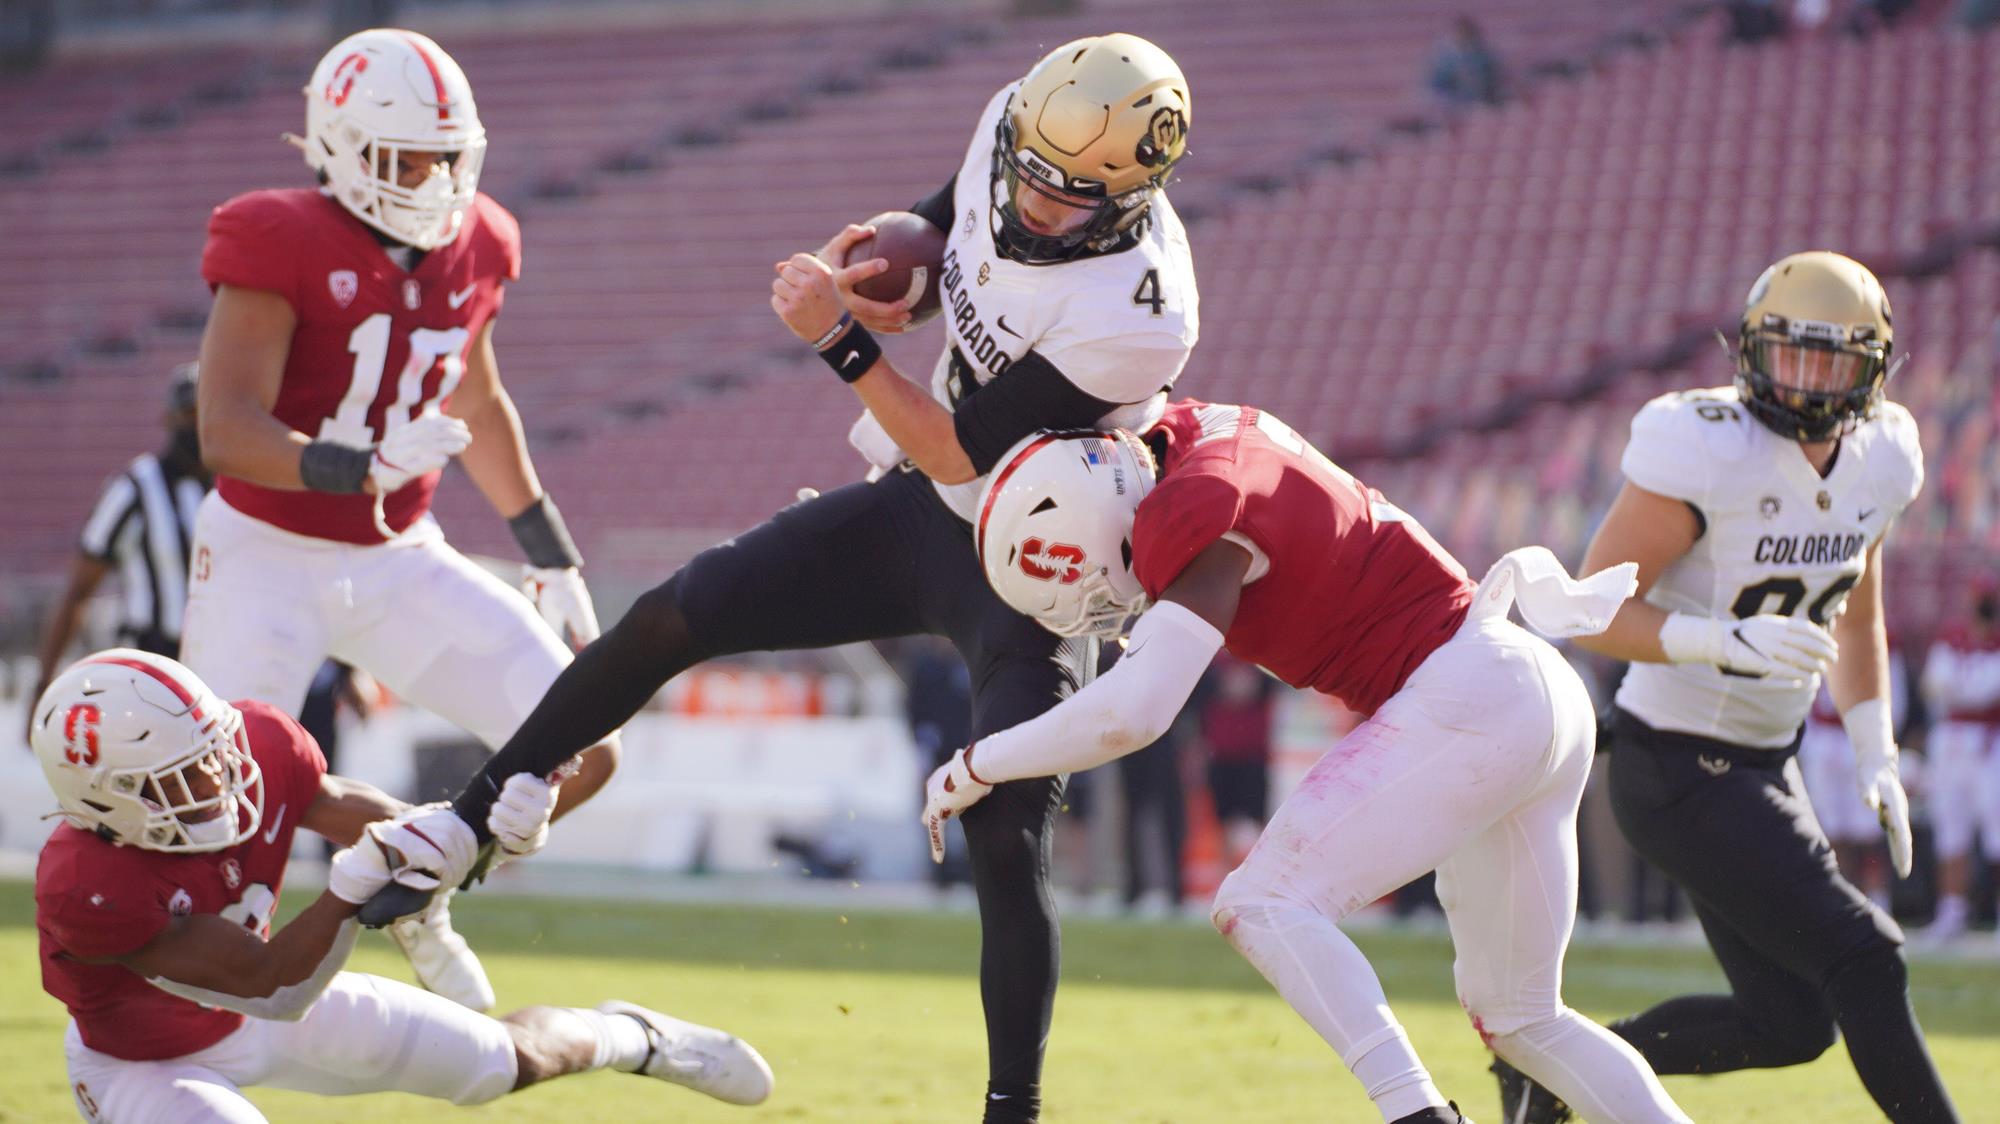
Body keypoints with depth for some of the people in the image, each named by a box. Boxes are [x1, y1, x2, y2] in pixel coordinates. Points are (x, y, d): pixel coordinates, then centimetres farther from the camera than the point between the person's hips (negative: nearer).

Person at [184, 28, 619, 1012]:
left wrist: (550, 552, 21)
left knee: (581, 754, -2)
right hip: (269, 557, -6)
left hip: (398, 560, 6)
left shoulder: (472, 251, 1)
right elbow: (227, 432, -26)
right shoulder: (283, 247, -19)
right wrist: (356, 468, -41)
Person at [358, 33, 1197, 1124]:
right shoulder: (1010, 126, -14)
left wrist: (842, 339, -27)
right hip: (919, 506, 7)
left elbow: (964, 456, -26)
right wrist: (867, 267, -9)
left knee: (1004, 836, -16)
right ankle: (464, 830, 15)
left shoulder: (1137, 315, -34)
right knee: (670, 620, 2)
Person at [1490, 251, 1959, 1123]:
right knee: (1861, 960, -14)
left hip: (1762, 760, 8)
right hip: (1677, 771, -8)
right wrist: (1728, 641, -35)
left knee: (1792, 1025, 12)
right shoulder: (1708, 455, -22)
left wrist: (1876, 757, 10)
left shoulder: (1877, 462, 1)